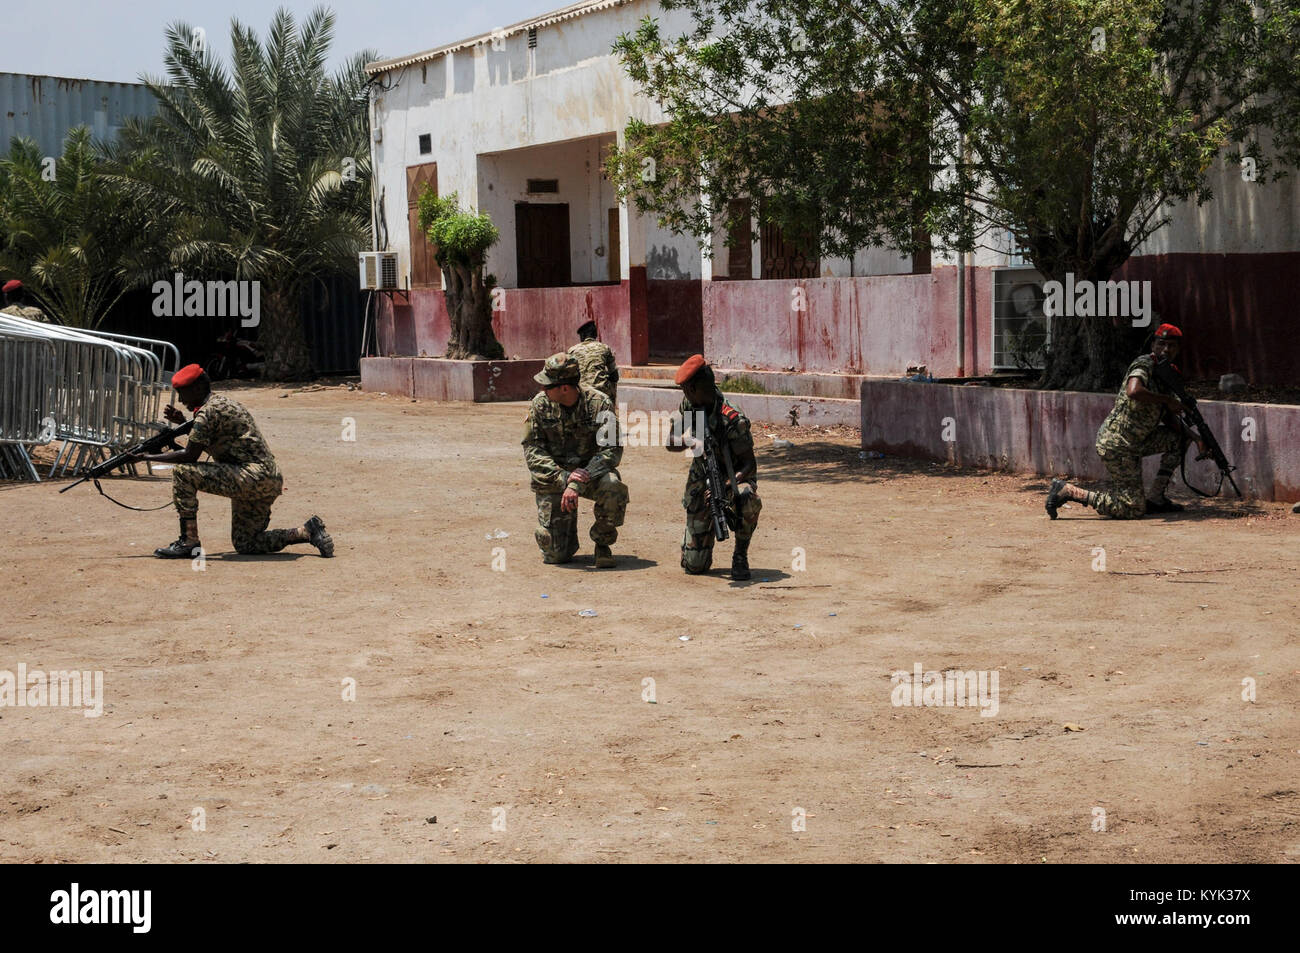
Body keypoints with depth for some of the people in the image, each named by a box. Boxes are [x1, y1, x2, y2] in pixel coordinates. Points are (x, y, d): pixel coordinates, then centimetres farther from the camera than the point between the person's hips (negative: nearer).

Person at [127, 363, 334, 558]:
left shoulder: (208, 411, -10)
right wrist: (183, 422, 23)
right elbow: (207, 441, 31)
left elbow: (190, 455, -12)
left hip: (253, 476, -10)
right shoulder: (224, 402, 19)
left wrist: (149, 457, -2)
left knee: (182, 473, -13)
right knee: (245, 544, 16)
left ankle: (189, 542, -11)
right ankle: (308, 531, 8)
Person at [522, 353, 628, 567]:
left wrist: (578, 484, -30)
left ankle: (602, 543, -7)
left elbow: (612, 449, -18)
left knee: (613, 488, -36)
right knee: (554, 554, -9)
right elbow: (531, 450, -9)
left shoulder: (598, 403, -16)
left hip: (591, 471, -1)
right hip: (553, 476, 1)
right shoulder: (540, 404, -10)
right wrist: (563, 477, -26)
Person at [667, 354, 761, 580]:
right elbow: (672, 445, 1)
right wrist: (690, 441, -22)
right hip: (701, 482, 4)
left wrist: (726, 486, -42)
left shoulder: (732, 420, -26)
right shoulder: (689, 404, -7)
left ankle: (740, 557, -17)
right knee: (694, 566, -4)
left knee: (747, 500, -43)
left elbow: (750, 464, -24)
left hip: (734, 477, -4)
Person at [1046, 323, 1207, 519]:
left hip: (1135, 442, 9)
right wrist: (1168, 400, -23)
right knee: (1133, 509, -9)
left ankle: (1156, 498, 13)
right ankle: (1068, 491, -3)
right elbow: (1133, 392, -36)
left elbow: (1170, 419, 16)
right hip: (1117, 444, -9)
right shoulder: (1144, 364, -13)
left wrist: (1195, 438, 1)